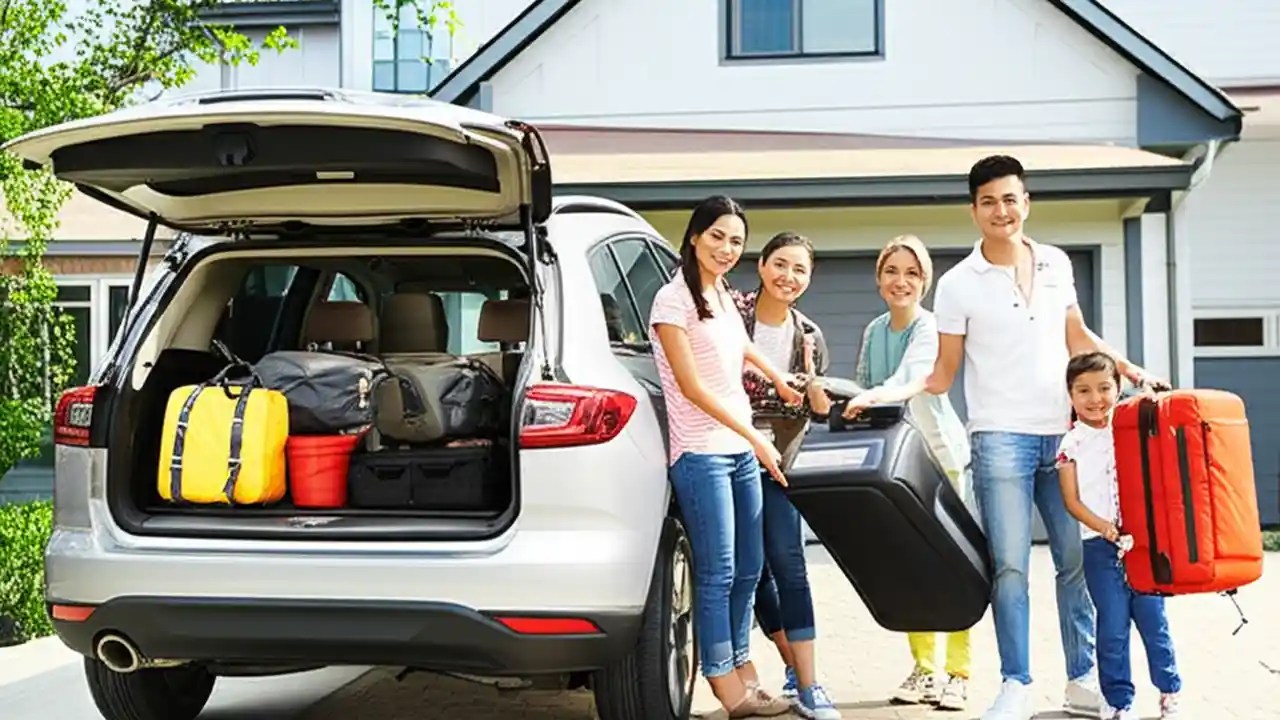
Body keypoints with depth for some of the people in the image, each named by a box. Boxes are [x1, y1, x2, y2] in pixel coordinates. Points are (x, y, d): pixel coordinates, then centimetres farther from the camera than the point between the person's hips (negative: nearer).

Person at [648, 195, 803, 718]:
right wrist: (756, 438, -14)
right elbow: (692, 386, -14)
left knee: (749, 569, 11)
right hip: (701, 453, -8)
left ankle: (741, 675, 21)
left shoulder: (723, 295, 12)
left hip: (742, 449, 8)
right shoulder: (674, 300, -10)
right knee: (718, 574, -5)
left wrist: (778, 379, 31)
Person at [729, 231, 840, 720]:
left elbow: (822, 409, 8)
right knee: (753, 568, 5)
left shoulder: (808, 335, 3)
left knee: (787, 565, -7)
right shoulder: (731, 311, -6)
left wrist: (811, 380, -14)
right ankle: (796, 669, 19)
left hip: (779, 460, 1)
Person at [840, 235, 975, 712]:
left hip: (937, 451, -6)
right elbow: (861, 388, 16)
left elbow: (911, 377, -32)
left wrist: (875, 396, -50)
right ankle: (922, 667, 16)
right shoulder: (873, 332, 7)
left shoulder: (931, 328, -13)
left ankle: (958, 673, 0)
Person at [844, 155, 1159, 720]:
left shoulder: (1056, 264, 9)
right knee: (1010, 566, -6)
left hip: (1063, 433, 4)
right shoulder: (958, 285, -3)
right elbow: (943, 375, 0)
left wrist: (1126, 368, 9)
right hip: (1001, 437, -4)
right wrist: (884, 395, -14)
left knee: (1077, 559, 8)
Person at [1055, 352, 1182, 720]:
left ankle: (1169, 690, 21)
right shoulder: (1071, 444, 2)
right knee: (1113, 626, 0)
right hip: (1100, 545, -1)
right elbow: (1072, 501, -2)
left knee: (1153, 619, 5)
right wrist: (1105, 528, -16)